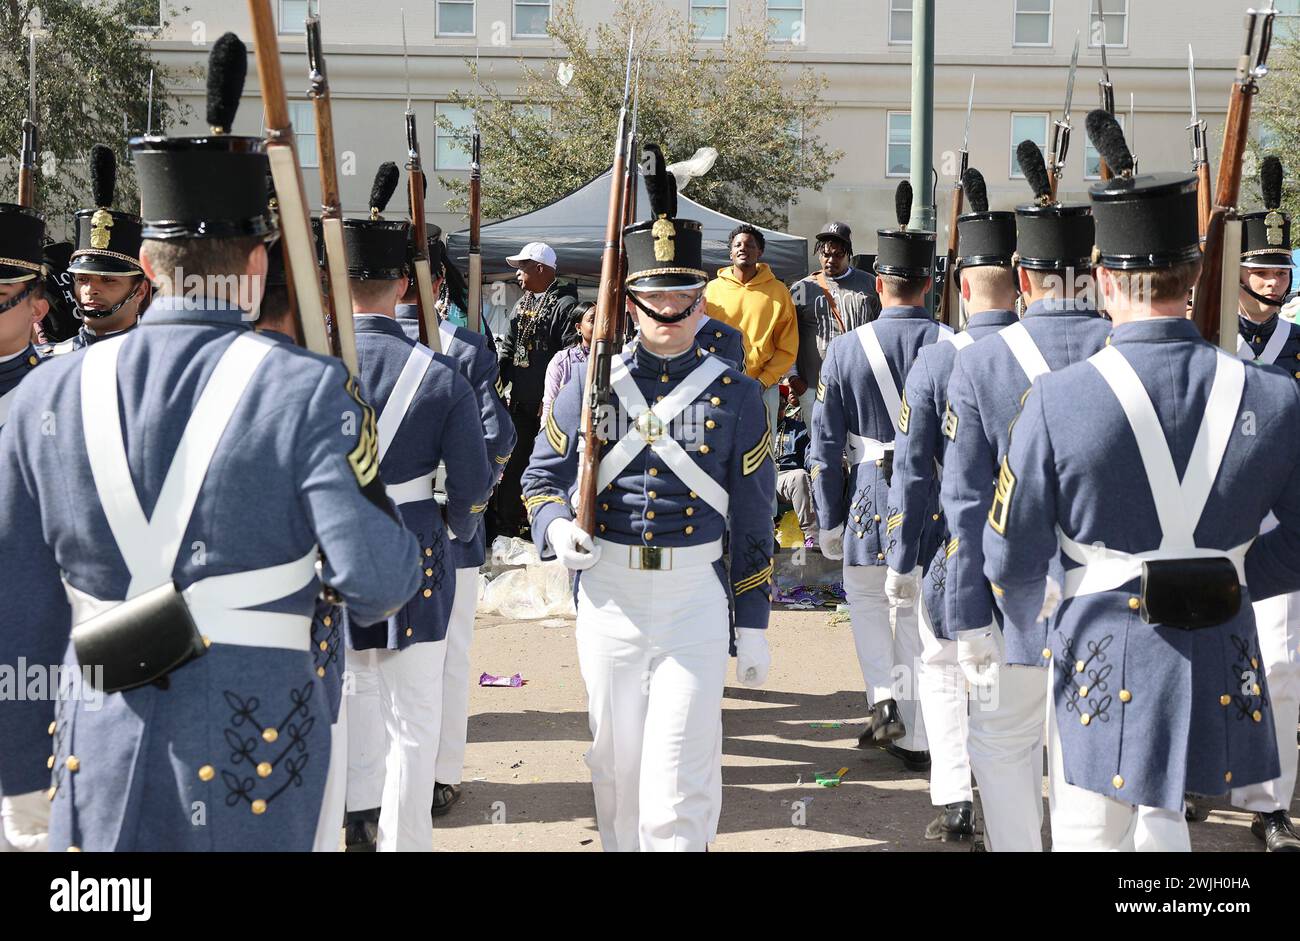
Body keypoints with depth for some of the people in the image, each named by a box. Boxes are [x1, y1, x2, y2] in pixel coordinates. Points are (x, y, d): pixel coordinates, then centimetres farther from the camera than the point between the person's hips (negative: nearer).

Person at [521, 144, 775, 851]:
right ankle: (619, 845, 36)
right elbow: (542, 474, 11)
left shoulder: (734, 393, 1)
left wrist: (753, 626, 4)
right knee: (616, 764, 15)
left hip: (697, 601, -2)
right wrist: (557, 528, -11)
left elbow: (754, 520, 4)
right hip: (608, 595, 2)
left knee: (679, 781, -4)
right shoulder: (592, 382, 2)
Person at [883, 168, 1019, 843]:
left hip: (955, 546, -2)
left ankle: (955, 802, 9)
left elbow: (913, 473, -11)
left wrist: (900, 563, -2)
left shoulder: (936, 362, -13)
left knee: (942, 671, 15)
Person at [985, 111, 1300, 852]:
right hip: (1220, 669, 3)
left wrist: (1032, 624, 11)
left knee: (1092, 833, 13)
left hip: (1106, 666, -3)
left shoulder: (1058, 402, -16)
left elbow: (1012, 556, -8)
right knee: (1165, 822, 23)